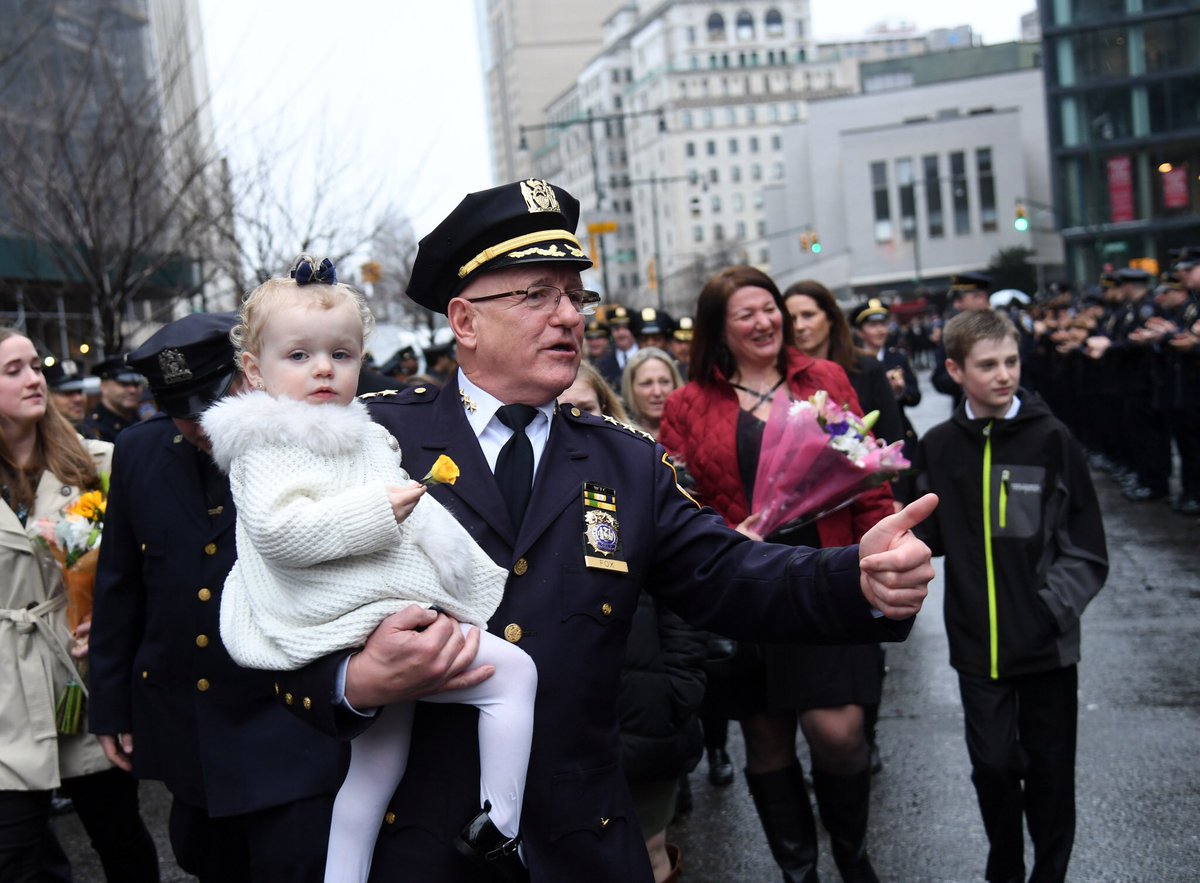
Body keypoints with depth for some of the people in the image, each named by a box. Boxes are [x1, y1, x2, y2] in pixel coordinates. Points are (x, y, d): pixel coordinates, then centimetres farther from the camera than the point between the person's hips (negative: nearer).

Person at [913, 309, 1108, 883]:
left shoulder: (1051, 439, -6)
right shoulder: (939, 447, 2)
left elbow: (1086, 550, -4)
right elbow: (931, 537, 6)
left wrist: (1052, 609, -12)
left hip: (1047, 644, -1)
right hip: (977, 645, 1)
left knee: (1049, 771, 10)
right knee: (994, 765, 7)